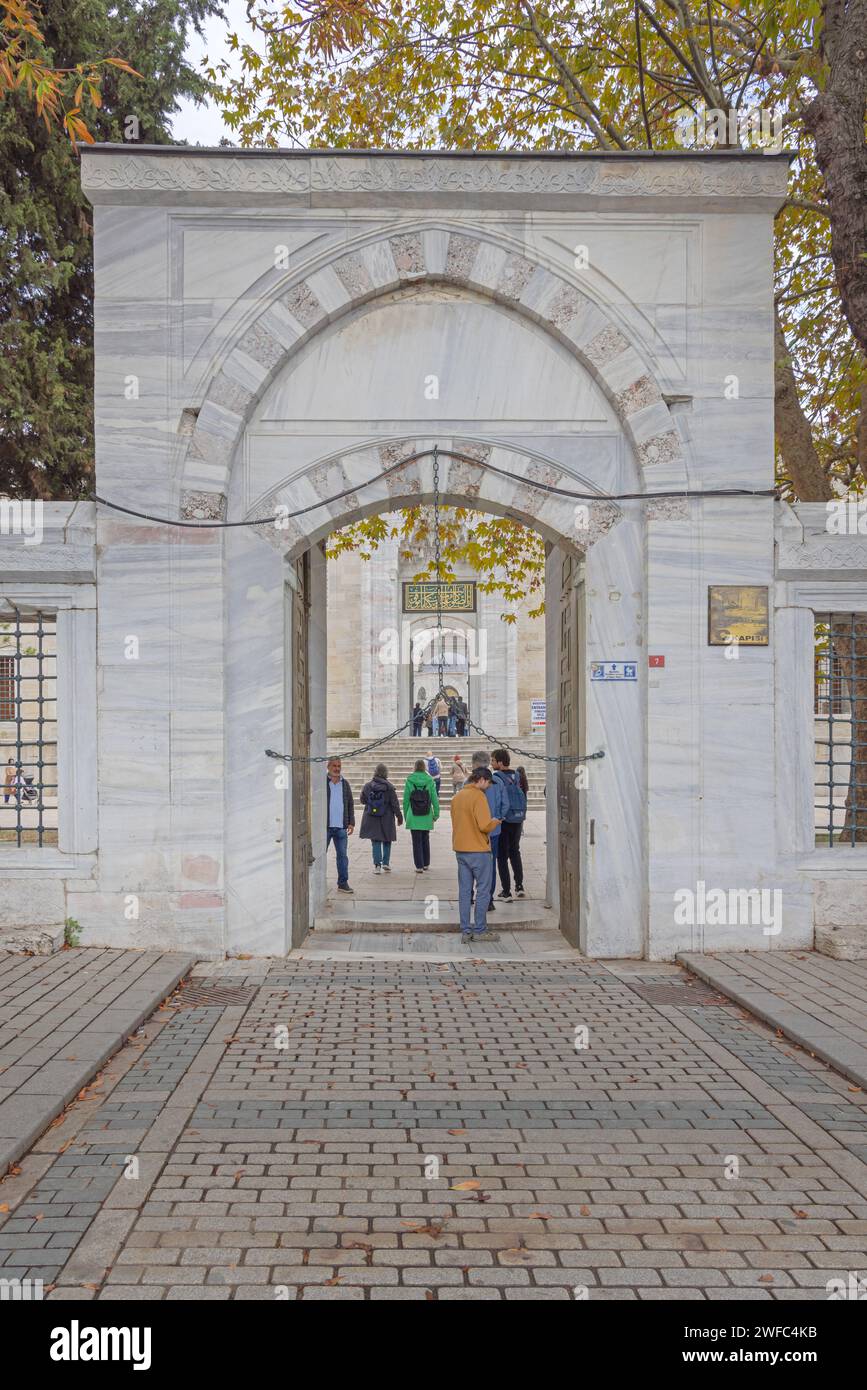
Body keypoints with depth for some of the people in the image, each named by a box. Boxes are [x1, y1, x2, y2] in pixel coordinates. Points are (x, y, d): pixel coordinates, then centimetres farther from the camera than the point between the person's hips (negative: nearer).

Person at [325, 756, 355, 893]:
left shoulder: (345, 784, 13)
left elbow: (350, 804, 16)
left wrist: (351, 823, 7)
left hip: (341, 827, 4)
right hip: (325, 826, -4)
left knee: (342, 855, 5)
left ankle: (343, 883, 11)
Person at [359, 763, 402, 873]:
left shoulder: (367, 786, -5)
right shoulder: (389, 787, -11)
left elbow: (363, 800, 9)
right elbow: (395, 804, -7)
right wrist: (399, 817, 3)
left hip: (371, 818, 1)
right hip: (386, 819, -1)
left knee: (375, 842, 6)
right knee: (387, 841, 14)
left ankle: (377, 864, -1)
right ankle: (386, 863, 13)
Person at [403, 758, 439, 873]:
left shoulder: (409, 780, -5)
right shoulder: (430, 780, -3)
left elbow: (406, 799, -1)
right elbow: (434, 798, -2)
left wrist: (405, 814, 8)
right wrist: (436, 813, 6)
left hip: (413, 817, -2)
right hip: (426, 817, 2)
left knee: (416, 841, 3)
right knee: (425, 840, 17)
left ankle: (419, 866, 1)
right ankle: (426, 864, 24)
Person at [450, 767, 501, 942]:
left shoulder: (457, 797, 10)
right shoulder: (479, 796, -14)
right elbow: (485, 826, -21)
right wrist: (495, 822, 0)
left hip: (460, 850, 7)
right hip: (478, 849, -7)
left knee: (464, 891, 9)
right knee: (483, 890, 3)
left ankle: (466, 931, 9)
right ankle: (479, 930, 6)